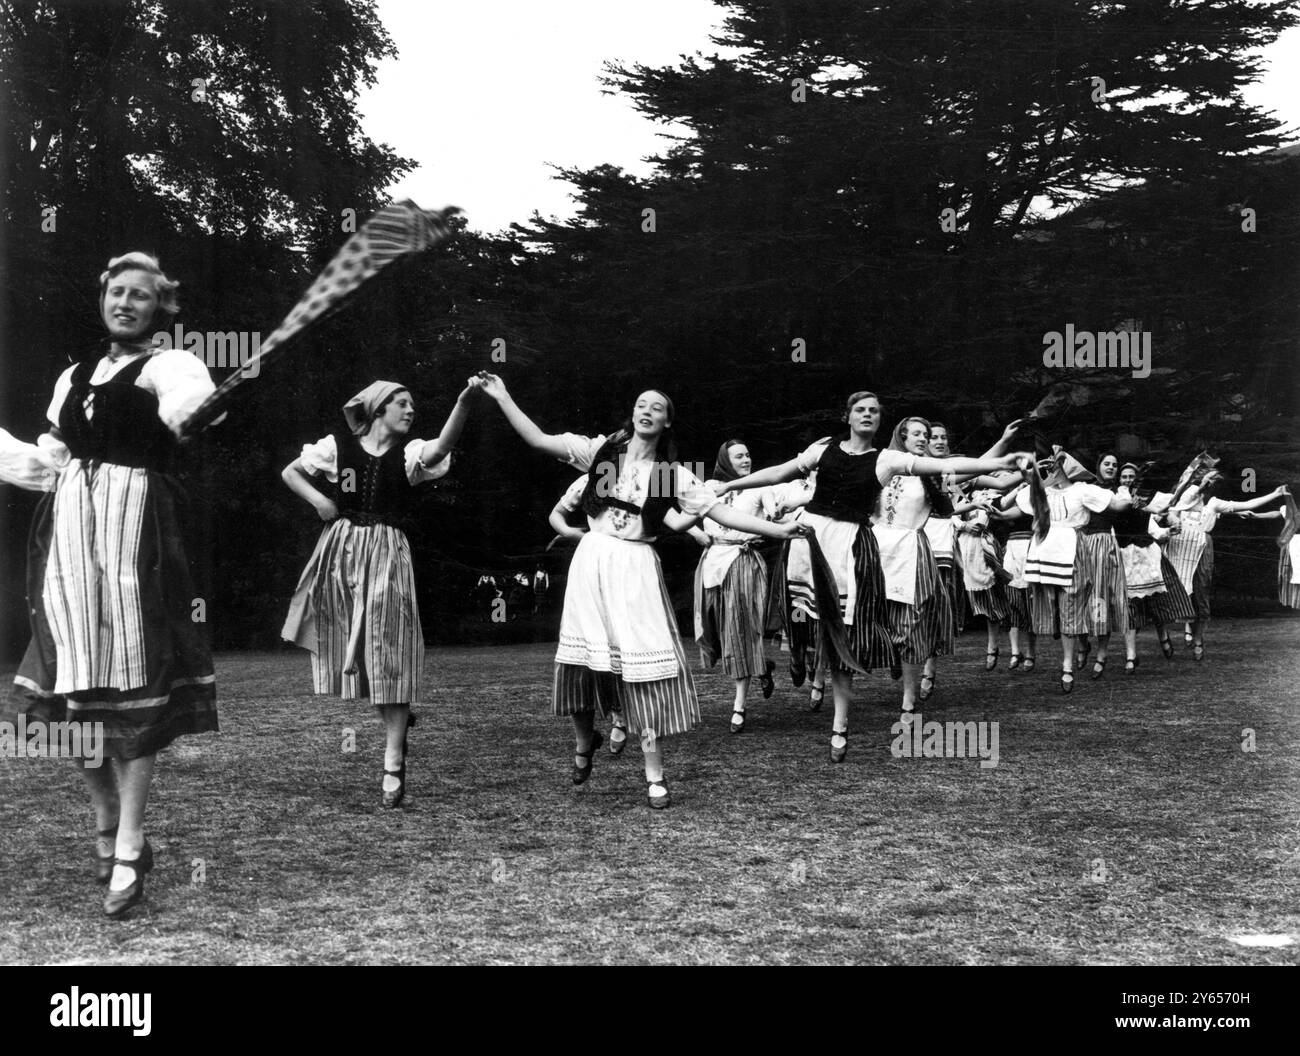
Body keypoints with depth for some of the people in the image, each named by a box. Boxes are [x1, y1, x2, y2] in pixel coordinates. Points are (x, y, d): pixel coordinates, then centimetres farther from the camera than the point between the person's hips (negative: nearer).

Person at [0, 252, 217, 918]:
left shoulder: (167, 366, 1)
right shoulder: (75, 376, 19)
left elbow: (193, 411, -19)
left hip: (134, 528, -5)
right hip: (69, 531, 5)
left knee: (132, 689, -4)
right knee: (71, 688, 5)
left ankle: (129, 851, 5)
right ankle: (108, 824, 27)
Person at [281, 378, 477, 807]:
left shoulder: (410, 454, 1)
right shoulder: (338, 447, 4)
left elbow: (440, 450, -22)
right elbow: (290, 472, 15)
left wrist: (463, 403, -36)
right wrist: (318, 499, -3)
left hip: (386, 555, -2)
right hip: (341, 551, 2)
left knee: (389, 654, -6)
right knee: (347, 652, 7)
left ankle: (393, 764, -3)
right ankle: (398, 719, 33)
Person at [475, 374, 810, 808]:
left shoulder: (672, 473, 5)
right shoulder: (601, 450, 5)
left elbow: (721, 511, 3)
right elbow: (538, 440, 0)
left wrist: (776, 529, -4)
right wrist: (503, 397, -6)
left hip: (636, 568, 0)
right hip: (593, 559, 1)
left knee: (643, 668, -6)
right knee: (581, 659, 0)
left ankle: (655, 776, 2)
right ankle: (584, 741, 30)